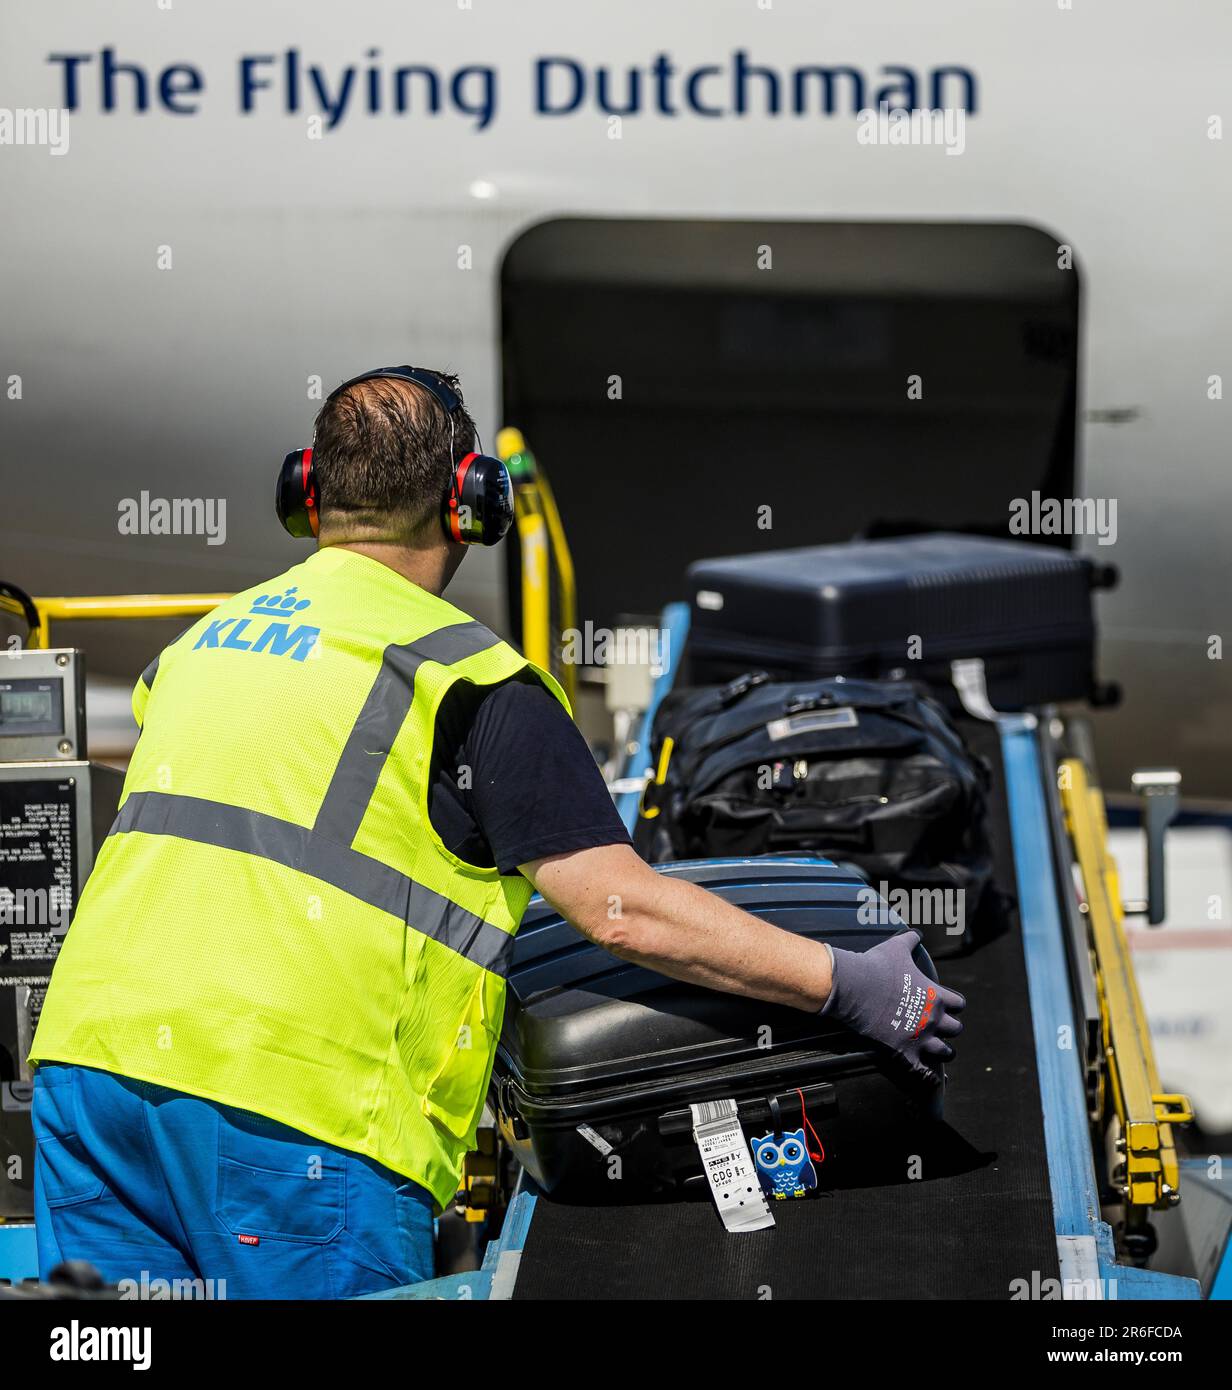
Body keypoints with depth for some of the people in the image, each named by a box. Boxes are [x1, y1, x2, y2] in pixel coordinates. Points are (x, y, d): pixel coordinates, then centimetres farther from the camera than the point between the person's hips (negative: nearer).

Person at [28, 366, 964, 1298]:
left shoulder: (199, 641, 20)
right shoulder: (470, 675, -1)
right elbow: (619, 909, -7)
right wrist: (849, 984, 0)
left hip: (89, 1057, 6)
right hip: (283, 1102, -6)